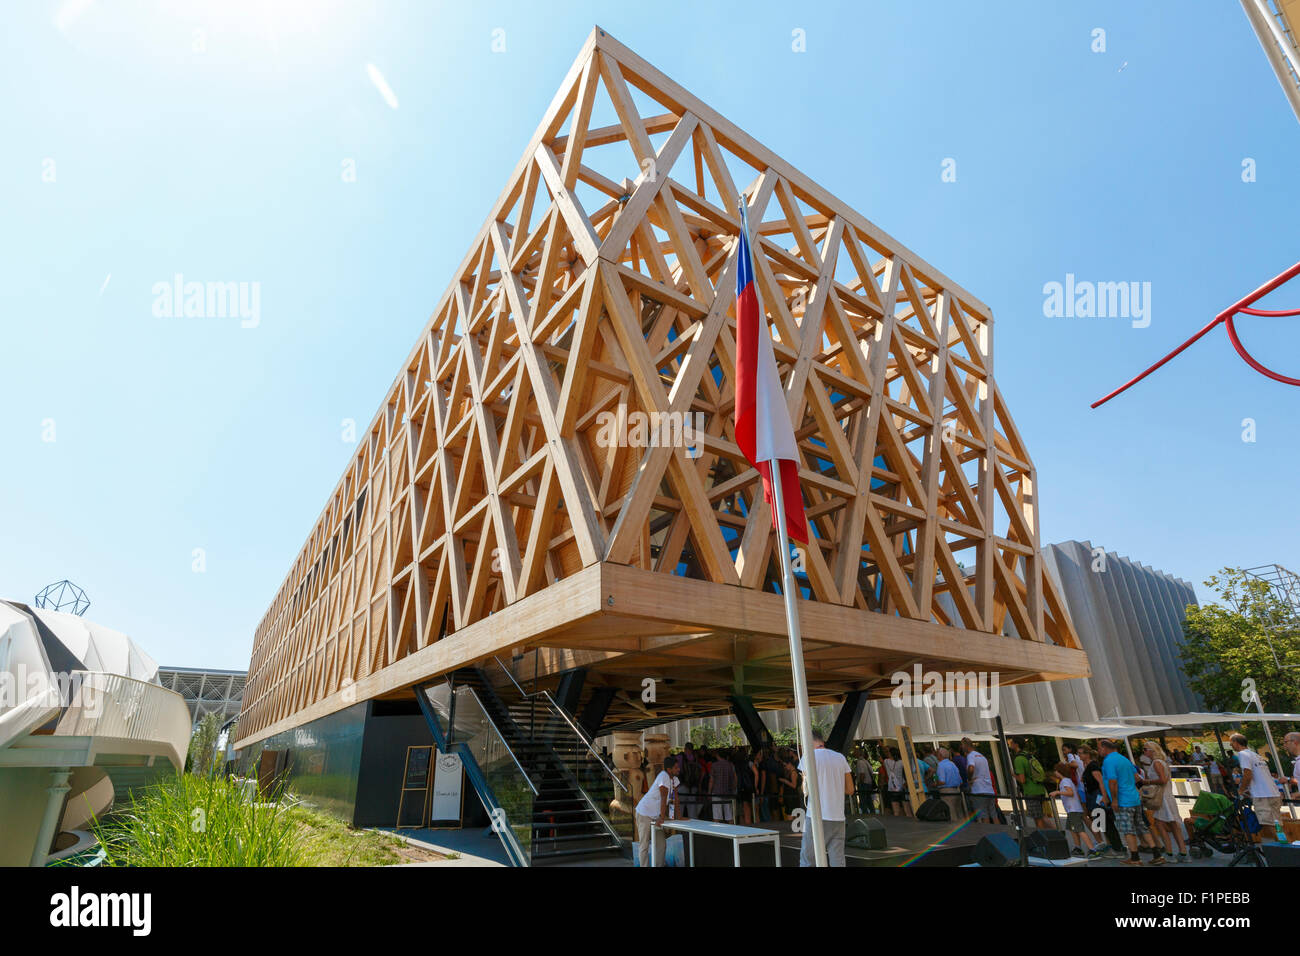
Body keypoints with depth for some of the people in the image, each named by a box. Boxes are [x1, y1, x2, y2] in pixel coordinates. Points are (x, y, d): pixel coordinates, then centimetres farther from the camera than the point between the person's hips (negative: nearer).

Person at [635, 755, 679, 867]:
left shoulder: (674, 778, 2)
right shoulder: (664, 777, -25)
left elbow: (675, 797, 7)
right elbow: (664, 798, -26)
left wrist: (677, 815, 5)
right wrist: (662, 817, -27)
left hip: (656, 815, 8)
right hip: (644, 814, -8)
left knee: (661, 844, 10)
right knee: (644, 845, -1)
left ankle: (660, 865, 19)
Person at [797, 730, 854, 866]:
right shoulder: (840, 757, 10)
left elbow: (806, 790, -6)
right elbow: (850, 789, 11)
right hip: (838, 817, 4)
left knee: (807, 860, 4)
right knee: (838, 861, 9)